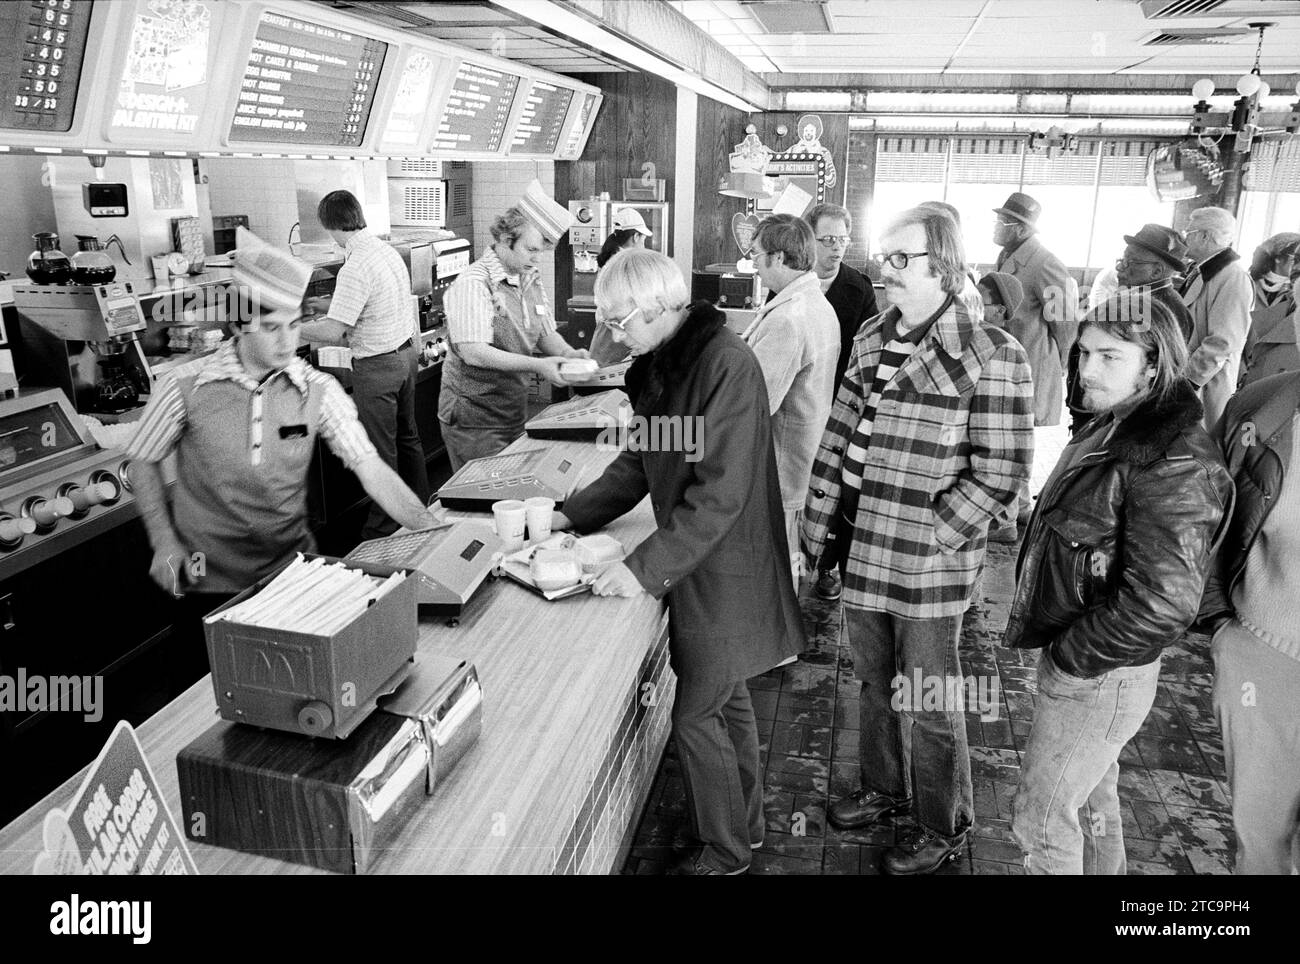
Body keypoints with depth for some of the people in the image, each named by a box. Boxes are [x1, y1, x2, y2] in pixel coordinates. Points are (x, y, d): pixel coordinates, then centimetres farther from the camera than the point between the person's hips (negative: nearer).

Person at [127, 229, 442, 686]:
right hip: (210, 580, -1)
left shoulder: (318, 390, -8)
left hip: (293, 568, 1)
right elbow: (143, 461, 3)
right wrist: (165, 543, -5)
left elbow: (371, 469, -11)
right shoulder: (185, 385, -10)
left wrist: (436, 535, -20)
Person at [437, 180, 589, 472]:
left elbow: (546, 333, 15)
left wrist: (569, 354, -7)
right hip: (474, 419, -8)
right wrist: (536, 366, -30)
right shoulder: (473, 283, -17)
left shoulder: (531, 281, 9)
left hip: (515, 412, 8)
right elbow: (473, 352, -26)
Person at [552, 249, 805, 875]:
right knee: (725, 698, 21)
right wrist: (573, 515, 4)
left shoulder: (727, 365, -23)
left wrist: (646, 567, -29)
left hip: (725, 570, -8)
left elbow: (720, 493, -27)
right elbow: (639, 461, 13)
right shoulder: (661, 365, 5)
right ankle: (745, 822, 41)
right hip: (695, 561, 8)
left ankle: (725, 849, 25)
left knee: (695, 714, 3)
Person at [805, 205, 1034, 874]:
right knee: (874, 684, 22)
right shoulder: (872, 340, 7)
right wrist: (818, 516, 9)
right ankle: (884, 790, 45)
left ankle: (944, 828, 33)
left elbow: (999, 473, -14)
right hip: (861, 551, 6)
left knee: (929, 705, 10)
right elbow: (839, 435, 12)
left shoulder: (991, 356, -13)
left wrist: (930, 538, -15)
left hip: (926, 566, -6)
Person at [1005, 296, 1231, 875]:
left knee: (1041, 815, 5)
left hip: (1100, 676, -9)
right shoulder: (1113, 430, 6)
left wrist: (1073, 655, -19)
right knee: (1092, 794, 26)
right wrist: (1065, 646, 11)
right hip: (1071, 658, 9)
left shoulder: (1174, 462, -25)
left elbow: (1162, 603, -31)